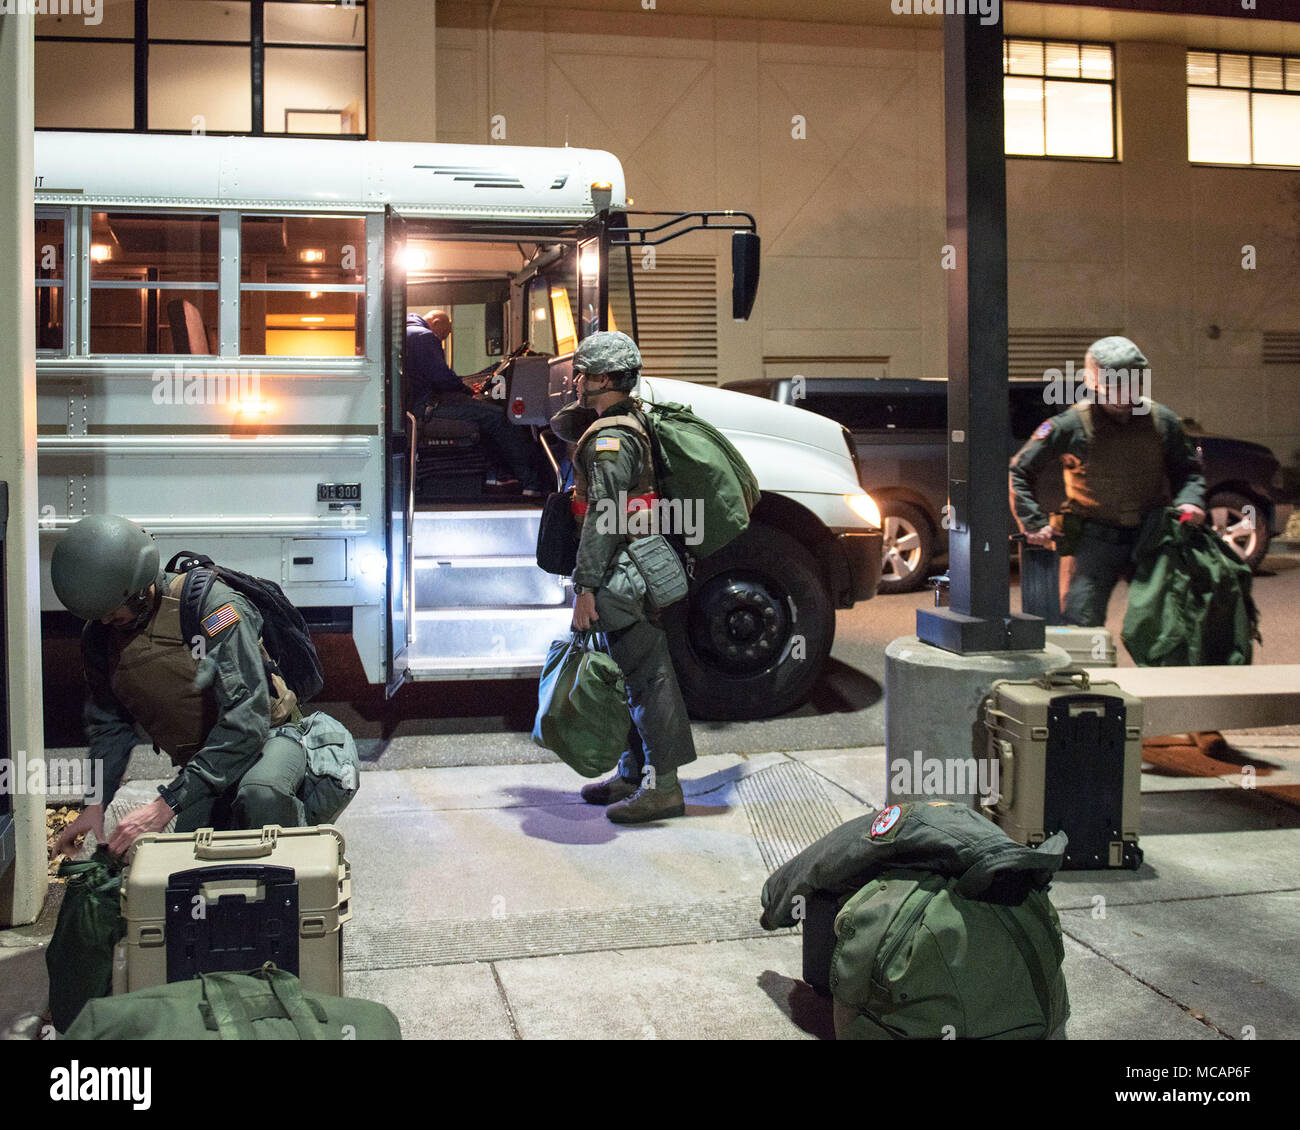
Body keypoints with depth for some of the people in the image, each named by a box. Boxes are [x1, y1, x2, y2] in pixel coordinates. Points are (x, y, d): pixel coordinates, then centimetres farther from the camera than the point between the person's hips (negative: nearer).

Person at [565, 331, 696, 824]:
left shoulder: (609, 441, -16)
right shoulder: (628, 428, 16)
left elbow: (602, 520, -22)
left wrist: (586, 587, -22)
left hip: (621, 579, -10)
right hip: (634, 577, 10)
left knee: (647, 677, -6)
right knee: (636, 677, 16)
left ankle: (662, 786, -1)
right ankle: (633, 773, 27)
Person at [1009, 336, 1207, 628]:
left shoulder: (1161, 420, 2)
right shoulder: (1071, 425, -8)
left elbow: (1188, 471, 17)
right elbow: (1018, 471, -1)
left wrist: (1189, 502, -5)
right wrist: (1034, 524, -10)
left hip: (1151, 538, 3)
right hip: (1093, 541, -3)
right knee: (1080, 624, -8)